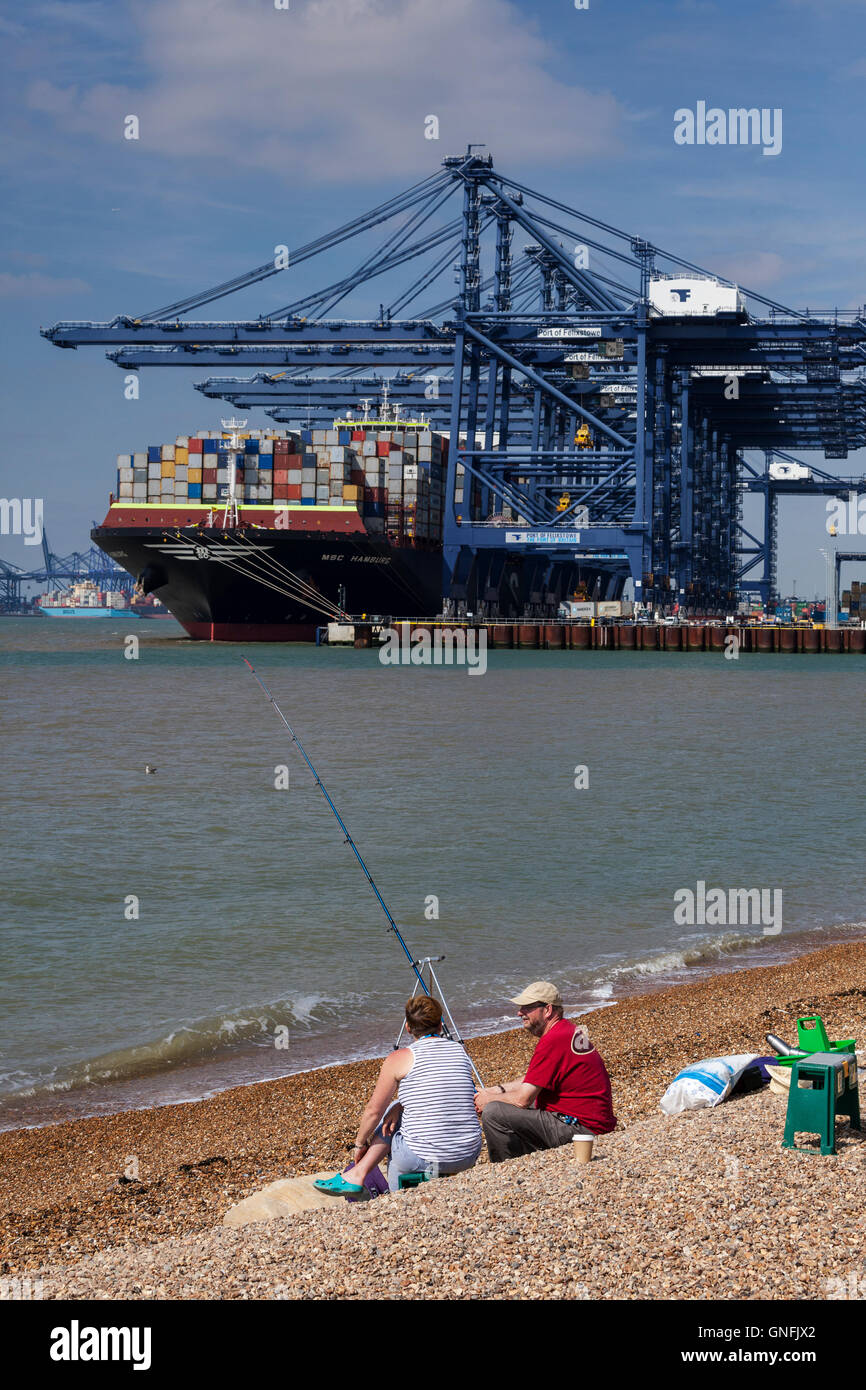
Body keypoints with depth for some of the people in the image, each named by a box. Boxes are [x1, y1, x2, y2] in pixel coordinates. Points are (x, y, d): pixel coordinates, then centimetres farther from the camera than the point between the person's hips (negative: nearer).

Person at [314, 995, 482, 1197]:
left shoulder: (400, 1059, -5)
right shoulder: (461, 1052, 8)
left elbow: (374, 1111, 3)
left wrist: (360, 1144, 20)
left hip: (424, 1157, -5)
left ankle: (356, 1176, 32)